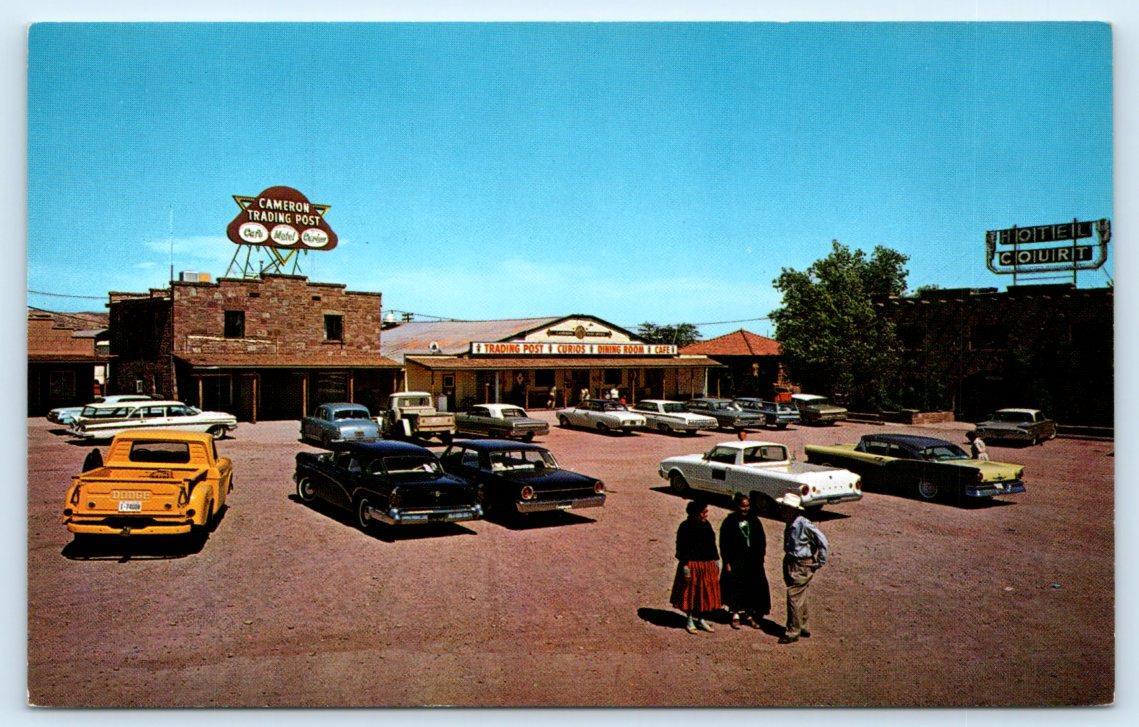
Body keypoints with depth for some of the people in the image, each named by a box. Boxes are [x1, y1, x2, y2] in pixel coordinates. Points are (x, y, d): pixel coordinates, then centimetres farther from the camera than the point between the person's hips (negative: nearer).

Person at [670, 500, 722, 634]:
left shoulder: (707, 525, 6)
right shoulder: (685, 527, -14)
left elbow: (712, 545, 13)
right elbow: (681, 548, -14)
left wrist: (715, 562, 12)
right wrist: (685, 566, -17)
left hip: (707, 565, 6)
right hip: (692, 565, -6)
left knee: (704, 593, 12)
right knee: (690, 593, 4)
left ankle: (700, 619, 27)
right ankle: (690, 621, 18)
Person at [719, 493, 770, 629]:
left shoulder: (754, 521, 3)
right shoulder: (729, 522, -7)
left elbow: (762, 541, 9)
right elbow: (724, 544, -6)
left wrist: (760, 558, 3)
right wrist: (727, 563, -9)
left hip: (753, 561, 3)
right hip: (736, 562, -3)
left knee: (753, 588, 7)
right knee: (736, 588, 3)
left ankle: (749, 615, 22)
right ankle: (735, 615, 19)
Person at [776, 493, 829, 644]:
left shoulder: (804, 524, -22)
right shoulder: (790, 524, 4)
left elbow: (822, 541, -19)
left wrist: (820, 562, -13)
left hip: (802, 566, -9)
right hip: (791, 563, 9)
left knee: (794, 597, -5)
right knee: (800, 598, 18)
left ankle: (793, 632, 3)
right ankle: (802, 627, 30)